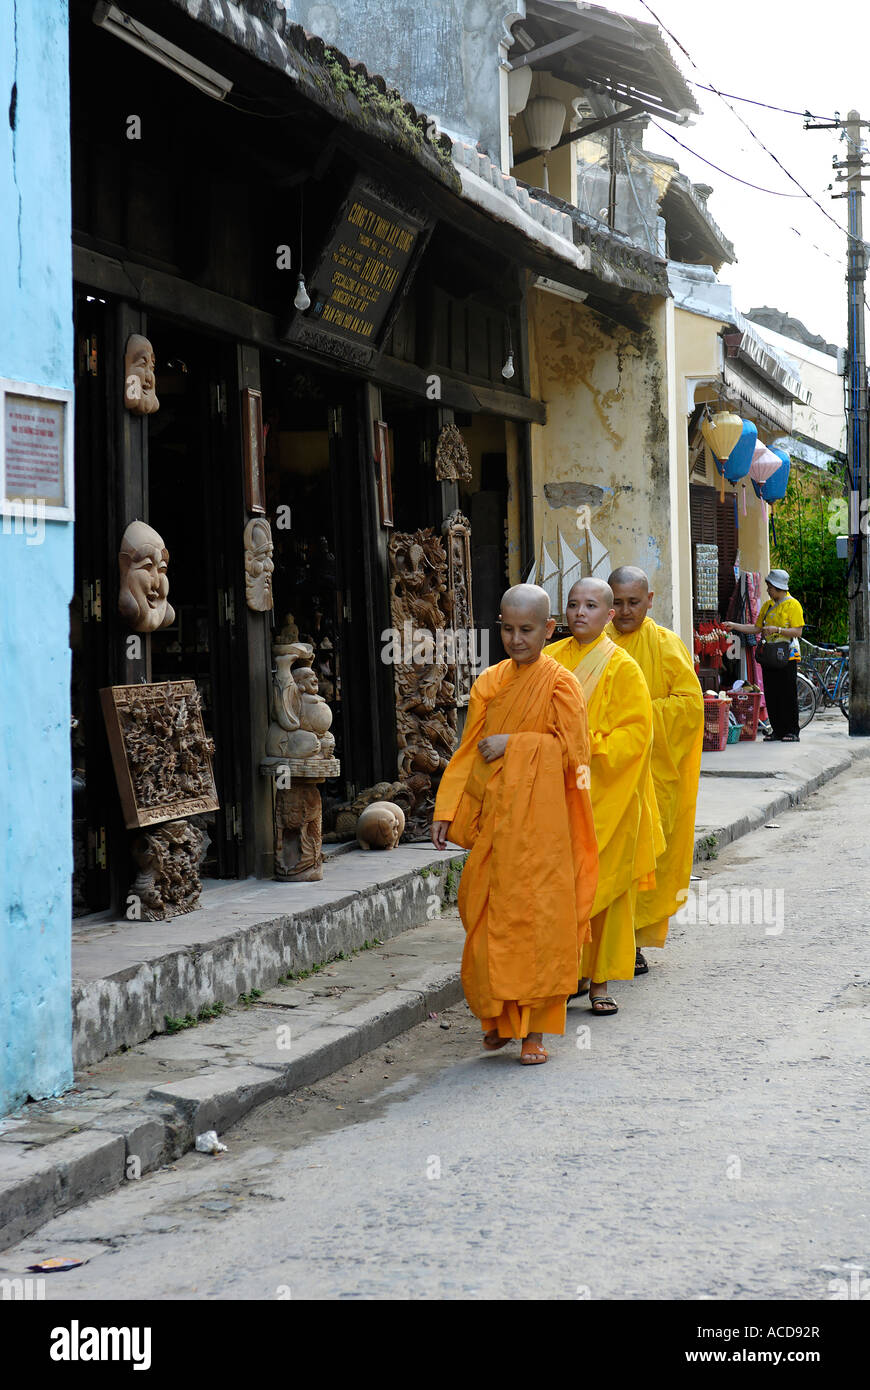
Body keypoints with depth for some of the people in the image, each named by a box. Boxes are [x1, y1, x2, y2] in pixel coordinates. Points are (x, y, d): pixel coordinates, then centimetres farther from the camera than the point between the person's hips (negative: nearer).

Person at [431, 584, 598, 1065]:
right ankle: (500, 1017, 21)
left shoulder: (559, 683, -3)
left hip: (539, 821, -4)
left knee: (536, 916, -4)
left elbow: (571, 747, -9)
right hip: (492, 817, 4)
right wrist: (446, 810, 6)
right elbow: (469, 750, 12)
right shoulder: (489, 683, 10)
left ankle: (535, 1030, 3)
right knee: (488, 916, 5)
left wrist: (514, 744, -12)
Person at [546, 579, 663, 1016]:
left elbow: (635, 734, -9)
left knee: (605, 884, 1)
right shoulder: (549, 660, 8)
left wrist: (587, 746, -18)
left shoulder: (622, 668, -5)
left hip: (606, 794, -3)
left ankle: (600, 980, 10)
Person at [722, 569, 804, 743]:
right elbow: (757, 628, 18)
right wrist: (734, 626, 10)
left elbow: (797, 631, -12)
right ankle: (777, 730, 12)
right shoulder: (767, 605, 15)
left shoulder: (793, 605, -6)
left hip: (787, 656, -7)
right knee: (771, 695, 5)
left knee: (788, 695, -5)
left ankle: (792, 731, 1)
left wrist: (777, 629, -21)